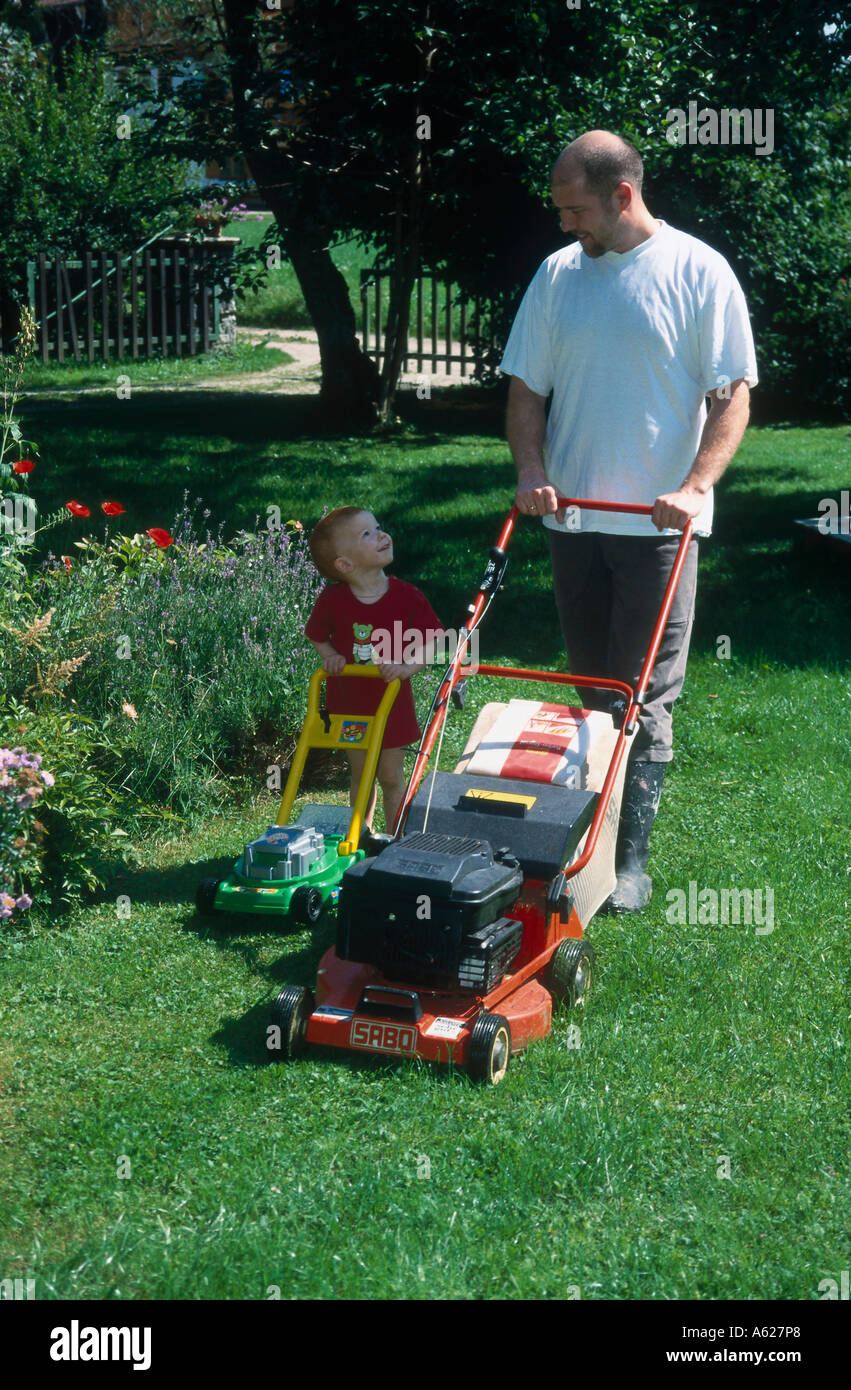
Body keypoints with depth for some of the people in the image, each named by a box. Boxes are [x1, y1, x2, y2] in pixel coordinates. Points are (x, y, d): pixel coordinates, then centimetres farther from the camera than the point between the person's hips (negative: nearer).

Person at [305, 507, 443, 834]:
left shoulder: (406, 596, -14)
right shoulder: (333, 600, -13)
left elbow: (430, 641, -8)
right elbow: (315, 635, 5)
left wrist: (407, 667, -24)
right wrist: (330, 656, -12)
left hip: (391, 701, 0)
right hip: (349, 703, 1)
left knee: (391, 778, 9)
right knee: (360, 776, 16)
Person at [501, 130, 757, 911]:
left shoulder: (698, 273, -6)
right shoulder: (559, 274, 6)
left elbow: (733, 395, -7)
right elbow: (526, 387, 10)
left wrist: (696, 487, -20)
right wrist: (530, 471, -7)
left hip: (658, 522, -4)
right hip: (574, 516, 4)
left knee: (645, 694, -4)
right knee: (590, 686, 12)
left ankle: (631, 856, 0)